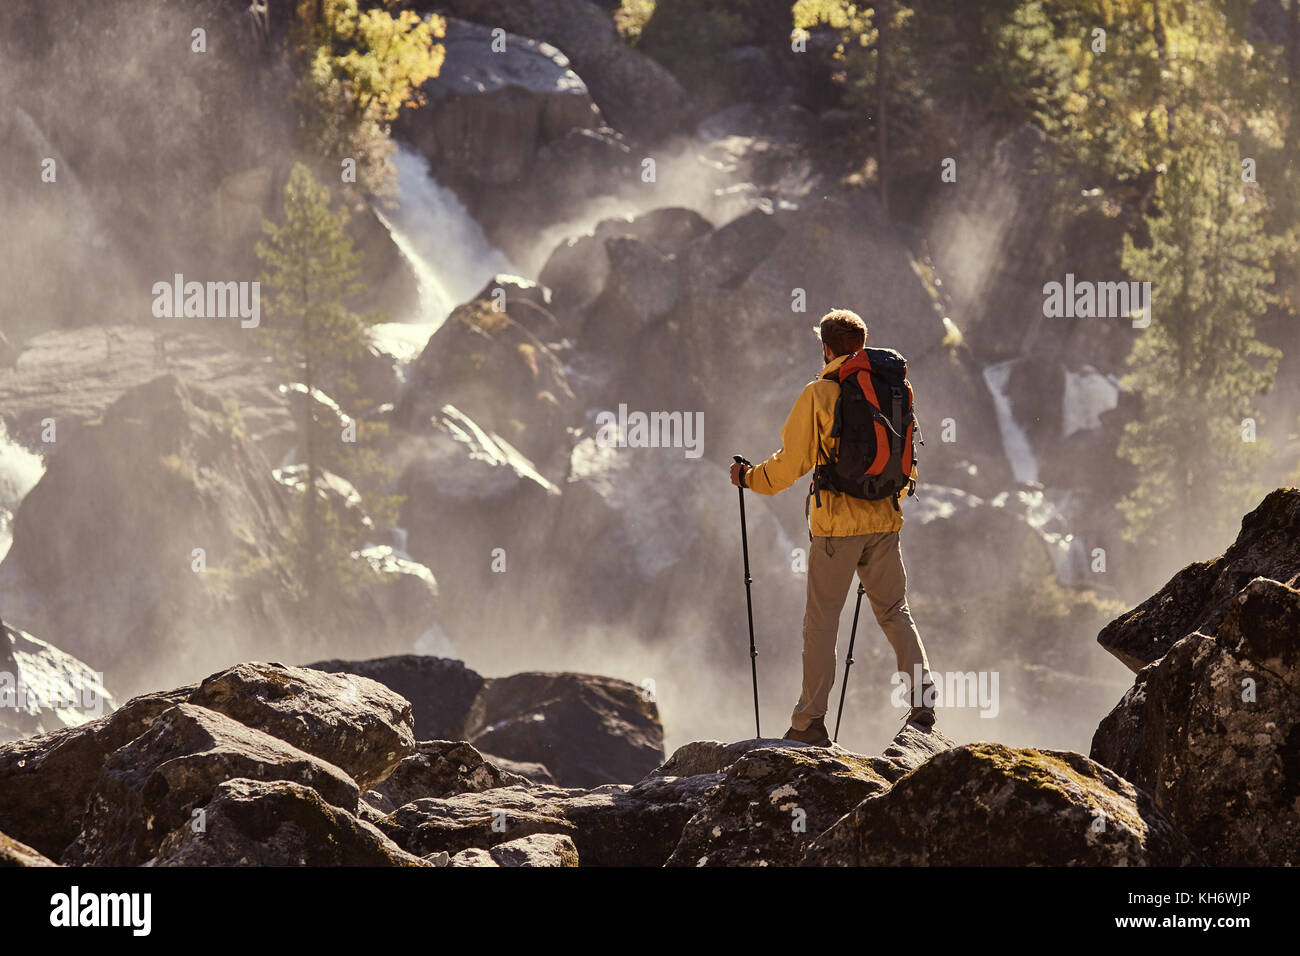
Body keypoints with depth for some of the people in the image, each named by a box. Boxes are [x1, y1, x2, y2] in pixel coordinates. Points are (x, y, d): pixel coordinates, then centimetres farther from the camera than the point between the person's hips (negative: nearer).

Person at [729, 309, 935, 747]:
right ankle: (923, 697, -1)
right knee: (895, 612, 13)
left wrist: (750, 478, 8)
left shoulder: (818, 394, -8)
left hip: (836, 523, -4)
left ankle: (810, 721, 2)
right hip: (884, 518, 4)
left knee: (821, 621, 1)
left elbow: (792, 461, -8)